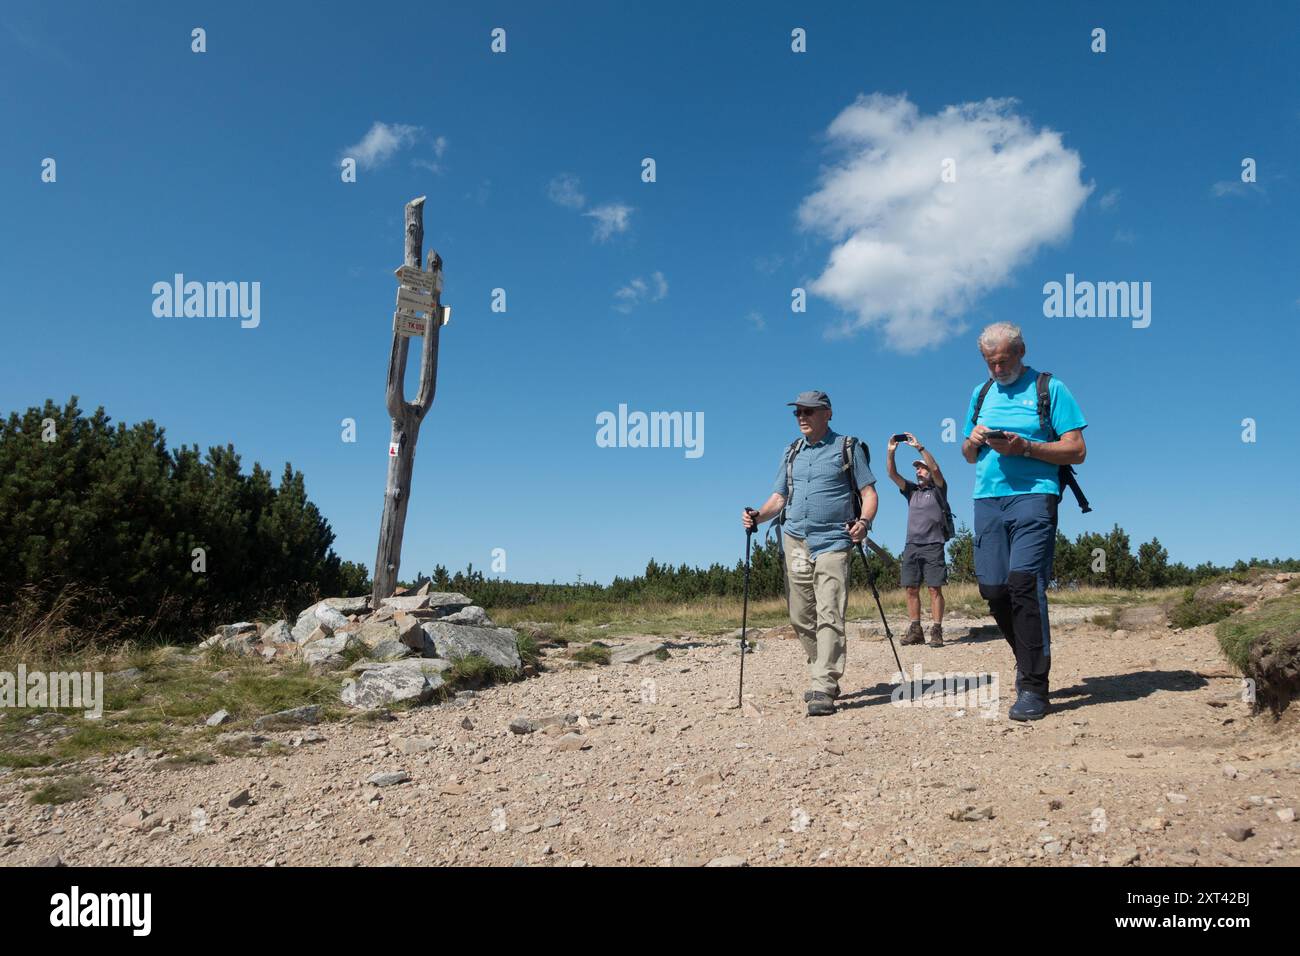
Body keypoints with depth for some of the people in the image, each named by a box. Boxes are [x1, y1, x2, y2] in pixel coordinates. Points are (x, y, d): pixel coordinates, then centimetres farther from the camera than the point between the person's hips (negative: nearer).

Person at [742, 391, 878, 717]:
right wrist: (758, 516, -2)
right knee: (801, 618, 7)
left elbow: (869, 493, 1)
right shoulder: (791, 453, 18)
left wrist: (864, 521, -18)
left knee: (829, 618, -12)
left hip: (833, 543, -5)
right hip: (795, 543, 5)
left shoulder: (848, 448, 5)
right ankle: (826, 677, 24)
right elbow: (779, 497, 18)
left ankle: (823, 691, -13)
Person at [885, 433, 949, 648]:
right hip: (911, 546, 5)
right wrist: (891, 452, -7)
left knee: (935, 589, -6)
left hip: (933, 546, -5)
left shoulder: (938, 489, 7)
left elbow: (935, 469, -11)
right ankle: (915, 630, 6)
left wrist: (919, 447, -16)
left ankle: (936, 631, -7)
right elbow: (892, 474, 7)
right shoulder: (912, 489, 19)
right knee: (912, 589, 2)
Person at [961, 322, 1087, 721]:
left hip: (1033, 496, -5)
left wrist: (1025, 447, -15)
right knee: (993, 589, 2)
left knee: (1024, 582, -16)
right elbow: (968, 456, 25)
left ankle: (1033, 686, -10)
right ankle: (1030, 659, 25)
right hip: (987, 500, 5)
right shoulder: (980, 393, 19)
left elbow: (1076, 450, -2)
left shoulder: (1049, 388, 3)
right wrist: (973, 442, 1)